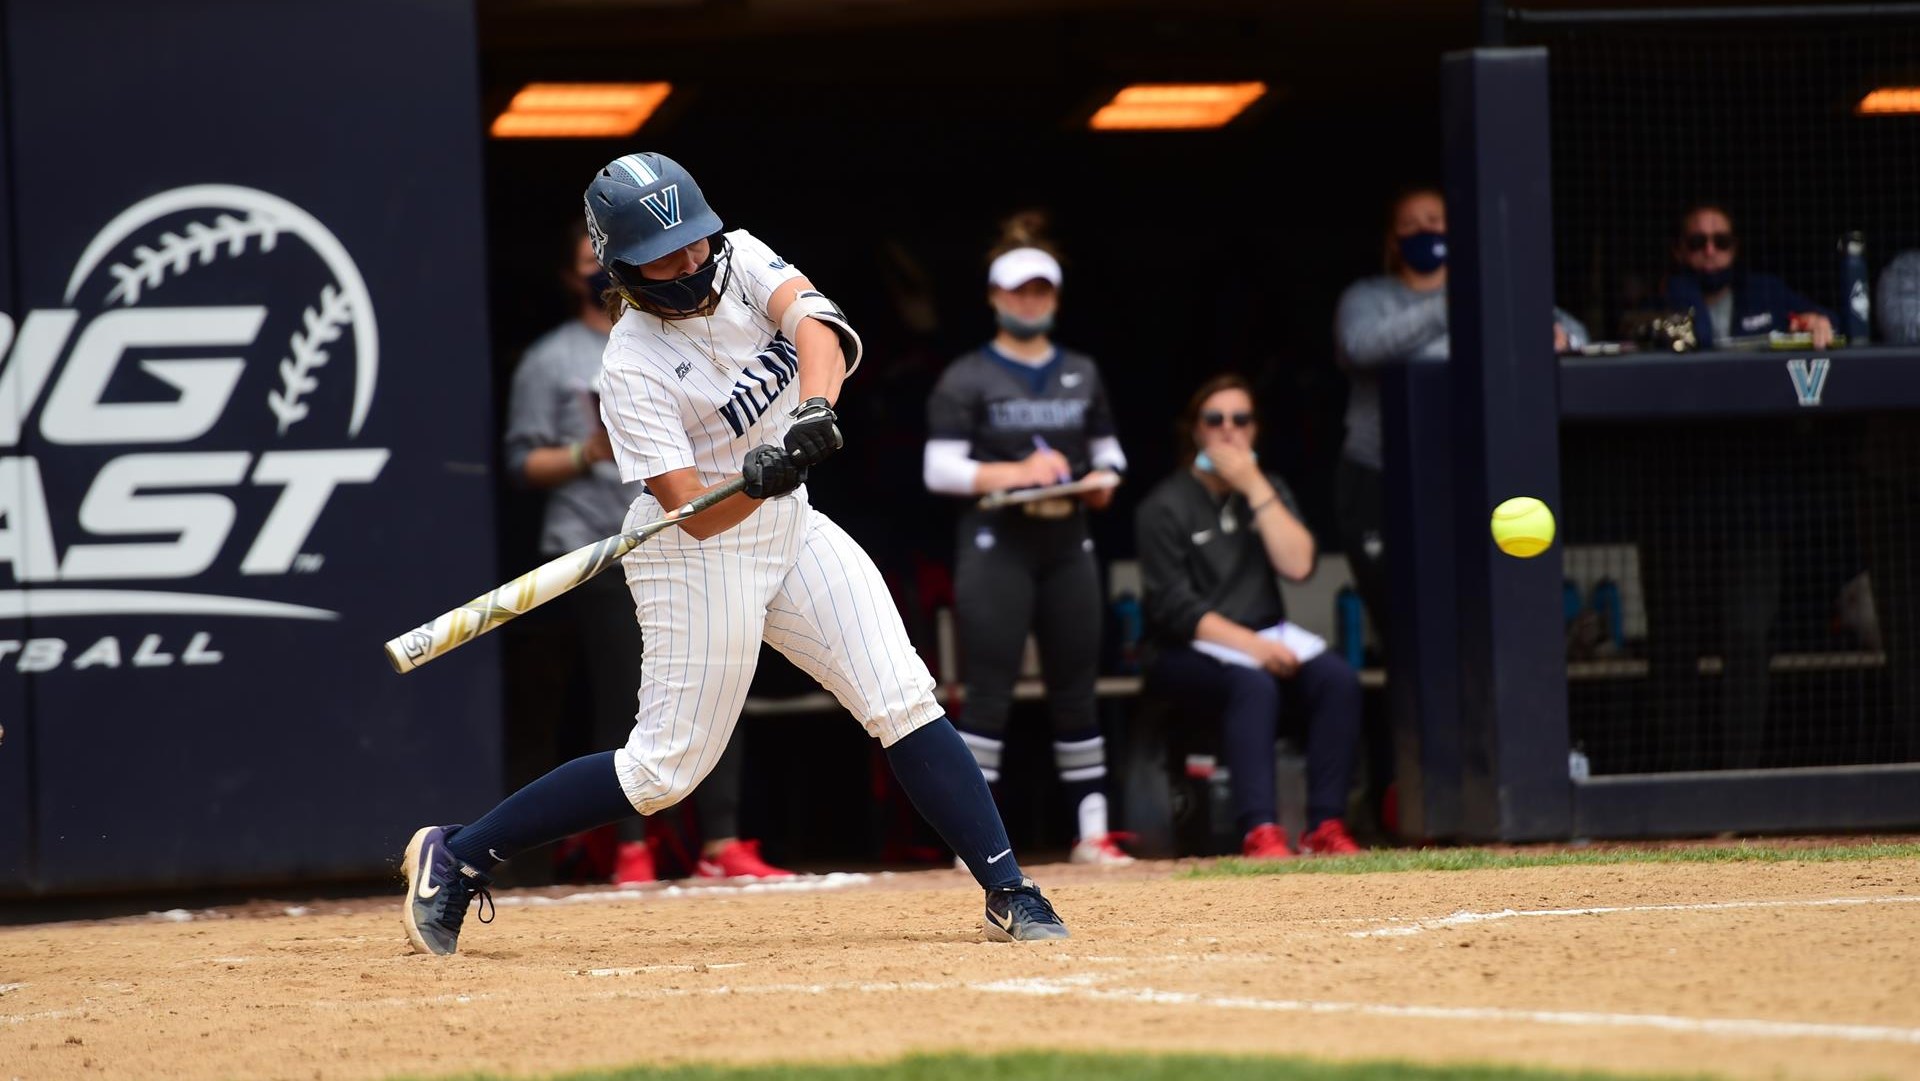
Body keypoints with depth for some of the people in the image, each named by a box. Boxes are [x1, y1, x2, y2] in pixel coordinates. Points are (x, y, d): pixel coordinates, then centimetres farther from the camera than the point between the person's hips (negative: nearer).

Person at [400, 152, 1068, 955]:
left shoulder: (740, 259, -6)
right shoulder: (632, 369, -21)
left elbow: (813, 321, -25)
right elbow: (695, 514, -26)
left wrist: (815, 408, -44)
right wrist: (756, 480, -46)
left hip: (790, 528, 6)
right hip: (699, 554, -6)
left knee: (903, 701, -5)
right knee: (668, 766, -4)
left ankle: (1008, 893, -5)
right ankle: (458, 857, 7)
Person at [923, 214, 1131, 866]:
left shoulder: (1081, 375, 15)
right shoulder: (967, 379, -1)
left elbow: (1108, 452, 21)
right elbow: (940, 470, -8)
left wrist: (1102, 482, -2)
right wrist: (1015, 473, -19)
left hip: (1067, 547, 5)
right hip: (997, 547, -5)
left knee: (1075, 690, 6)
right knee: (990, 690, -9)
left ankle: (1091, 834, 9)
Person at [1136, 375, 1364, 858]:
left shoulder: (1268, 490, 13)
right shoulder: (1165, 507, -4)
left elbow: (1297, 565, -5)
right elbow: (1175, 609, -12)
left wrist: (1254, 487, -9)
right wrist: (1251, 646, -23)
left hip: (1266, 636, 5)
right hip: (1190, 651, -5)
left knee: (1338, 678, -24)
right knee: (1253, 683, -36)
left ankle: (1326, 826, -28)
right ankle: (1258, 831, -43)